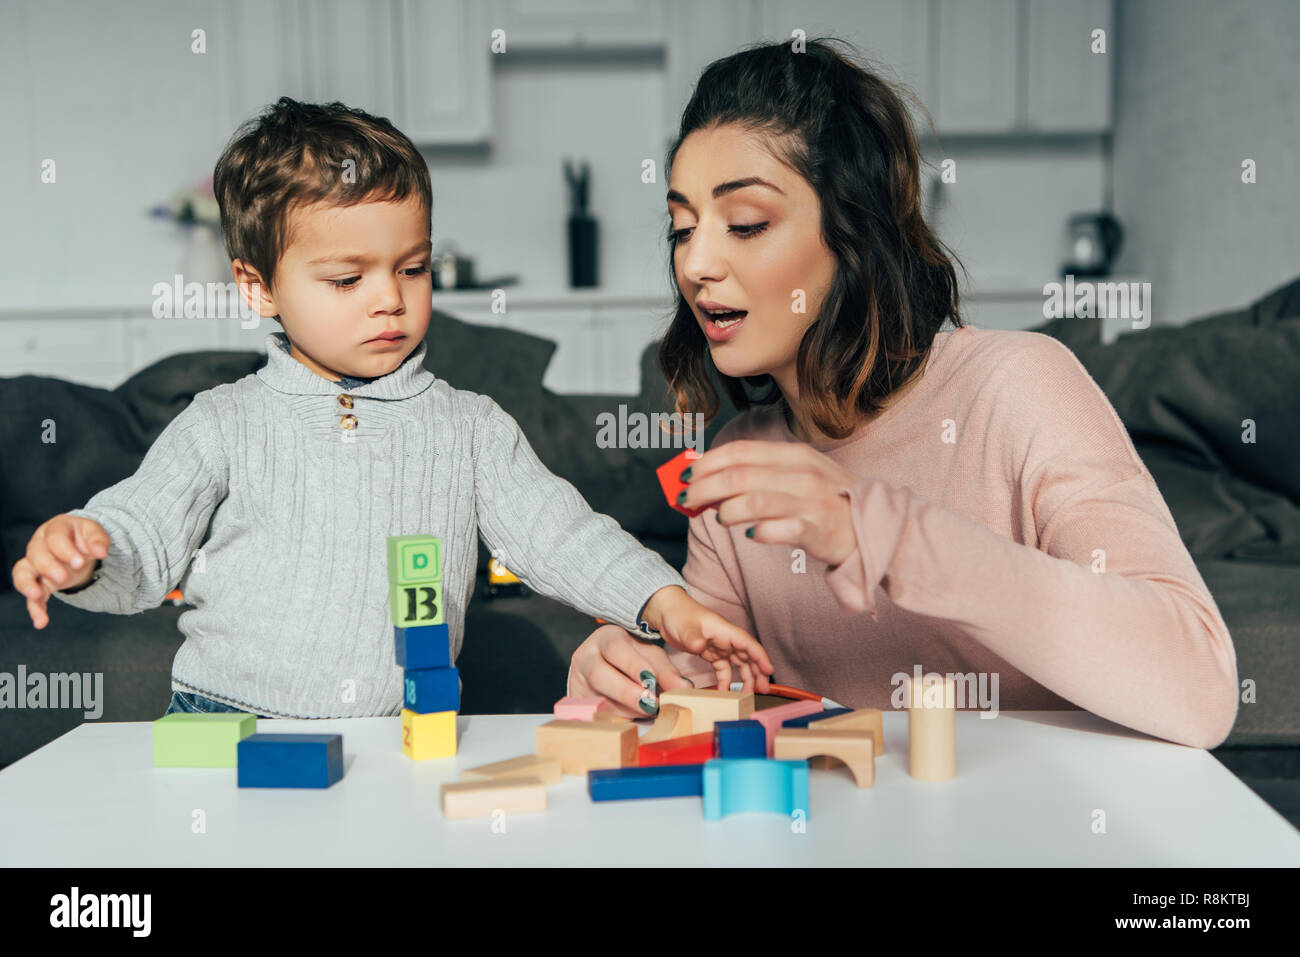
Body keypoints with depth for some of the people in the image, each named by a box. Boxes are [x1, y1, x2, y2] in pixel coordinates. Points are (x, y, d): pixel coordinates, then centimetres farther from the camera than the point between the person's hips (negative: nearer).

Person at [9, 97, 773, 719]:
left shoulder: (472, 429, 10)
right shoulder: (223, 427, 8)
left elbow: (559, 534, 6)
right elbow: (142, 541, 8)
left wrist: (667, 603, -10)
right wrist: (80, 552, -16)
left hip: (407, 734, 1)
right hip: (227, 722, 0)